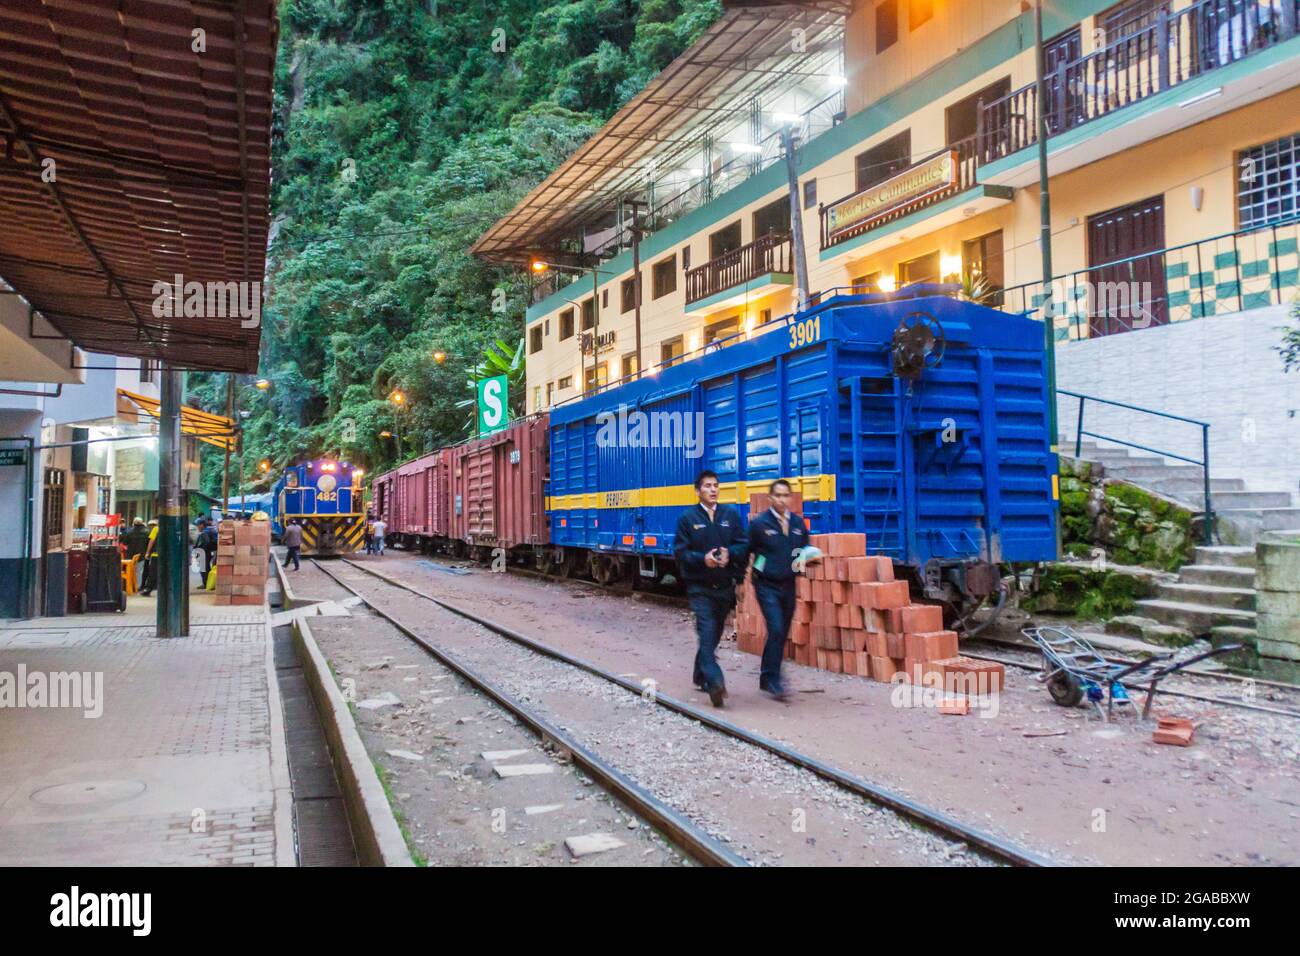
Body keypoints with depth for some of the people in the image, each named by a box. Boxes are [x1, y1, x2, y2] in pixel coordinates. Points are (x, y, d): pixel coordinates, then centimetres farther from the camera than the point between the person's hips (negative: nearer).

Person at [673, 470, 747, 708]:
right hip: (699, 587, -4)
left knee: (714, 634, 14)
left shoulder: (730, 515, 7)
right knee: (707, 631, -16)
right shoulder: (688, 518, -2)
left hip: (724, 586, 4)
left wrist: (729, 553, -16)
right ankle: (715, 681, -24)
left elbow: (742, 545, 5)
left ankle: (701, 676, 33)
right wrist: (702, 558, -21)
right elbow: (680, 552, -5)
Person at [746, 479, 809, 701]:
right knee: (776, 630, -16)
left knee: (781, 634, 10)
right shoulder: (759, 523, -6)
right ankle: (773, 681, -8)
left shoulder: (798, 522, 7)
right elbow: (746, 552, -1)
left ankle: (767, 679, 25)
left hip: (788, 585, 5)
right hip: (767, 585, -5)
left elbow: (805, 549, 18)